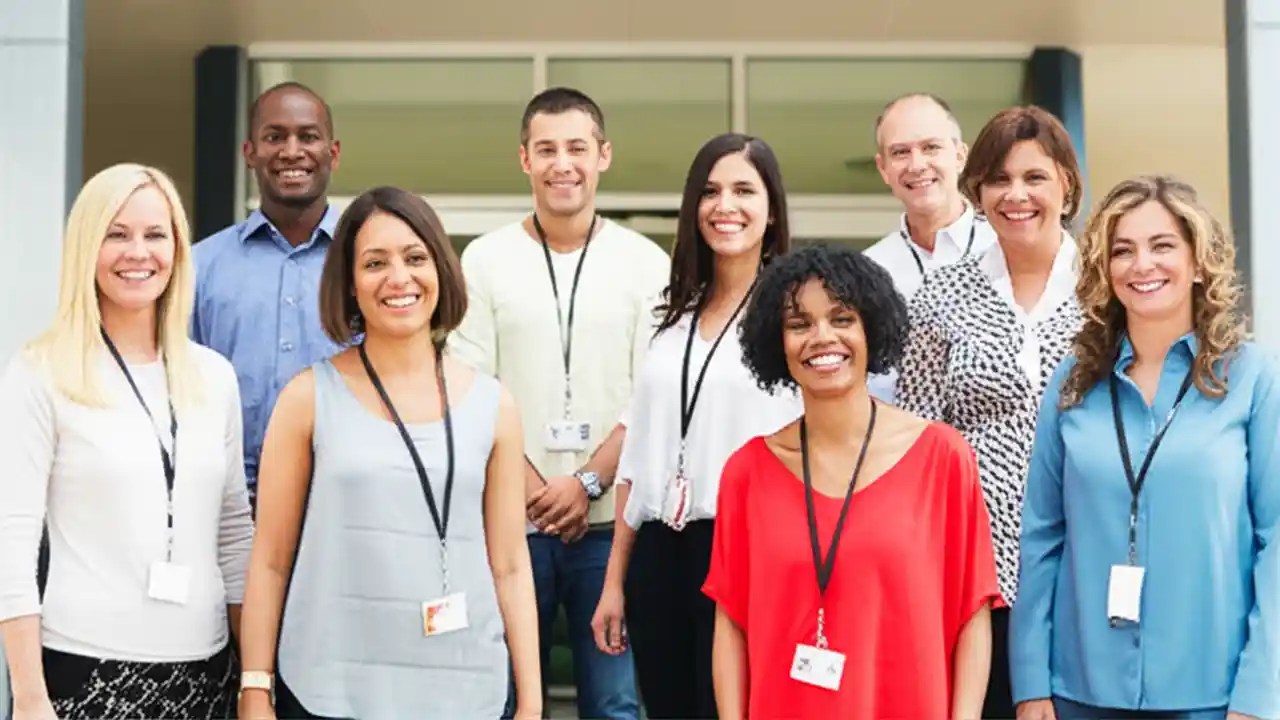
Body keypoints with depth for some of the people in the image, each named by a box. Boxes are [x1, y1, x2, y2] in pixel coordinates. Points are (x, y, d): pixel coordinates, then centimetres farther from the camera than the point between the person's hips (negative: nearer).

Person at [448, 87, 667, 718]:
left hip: (610, 521, 0)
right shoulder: (484, 259, 4)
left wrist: (587, 483, -10)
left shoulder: (646, 262, 4)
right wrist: (533, 491, -9)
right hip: (509, 521, 0)